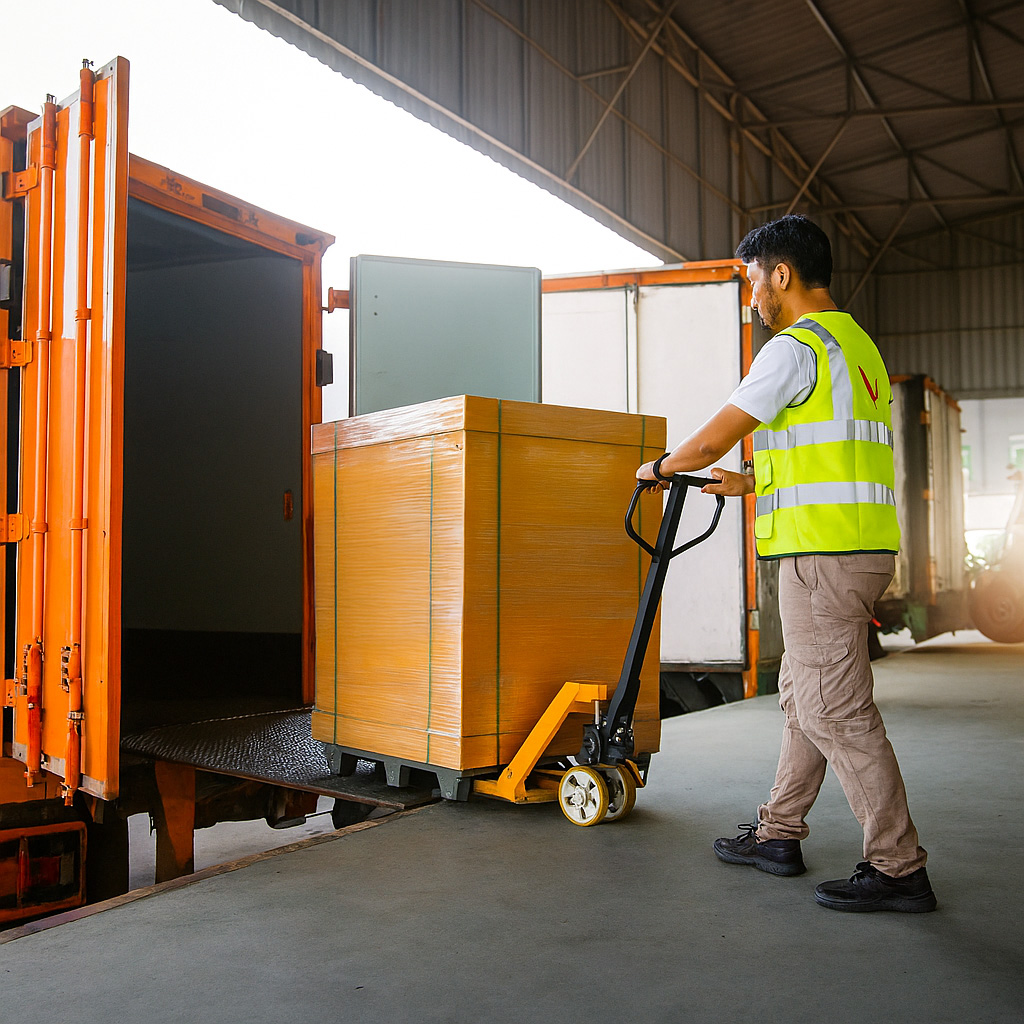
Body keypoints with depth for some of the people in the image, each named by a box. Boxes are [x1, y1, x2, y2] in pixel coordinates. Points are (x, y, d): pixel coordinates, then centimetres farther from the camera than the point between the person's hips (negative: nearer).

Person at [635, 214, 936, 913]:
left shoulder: (796, 347, -11)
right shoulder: (857, 344, 20)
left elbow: (710, 442, -11)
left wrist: (661, 469, 9)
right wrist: (752, 483, 31)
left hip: (824, 552, -10)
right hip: (866, 544, 10)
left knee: (836, 711, -4)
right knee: (804, 696, 16)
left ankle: (898, 869, 4)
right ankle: (779, 834, 27)